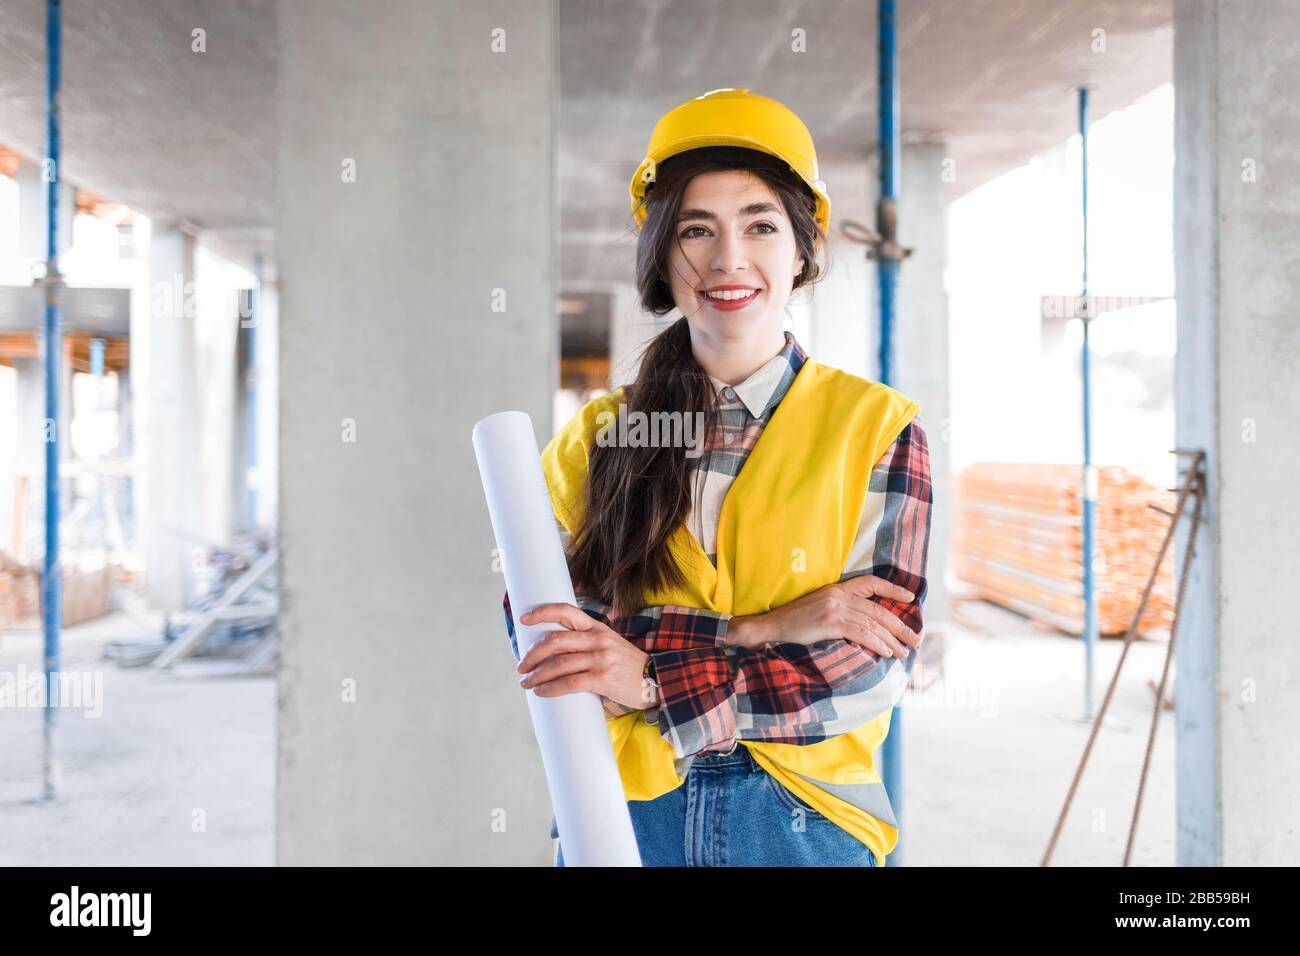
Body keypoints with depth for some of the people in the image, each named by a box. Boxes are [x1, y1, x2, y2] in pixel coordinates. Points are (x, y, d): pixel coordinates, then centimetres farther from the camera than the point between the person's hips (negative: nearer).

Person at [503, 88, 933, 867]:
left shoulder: (878, 428, -5)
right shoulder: (596, 439, 0)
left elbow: (880, 664, -12)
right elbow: (538, 626, -11)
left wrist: (653, 678, -21)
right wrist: (755, 631, -21)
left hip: (803, 823, -1)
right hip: (622, 812, 2)